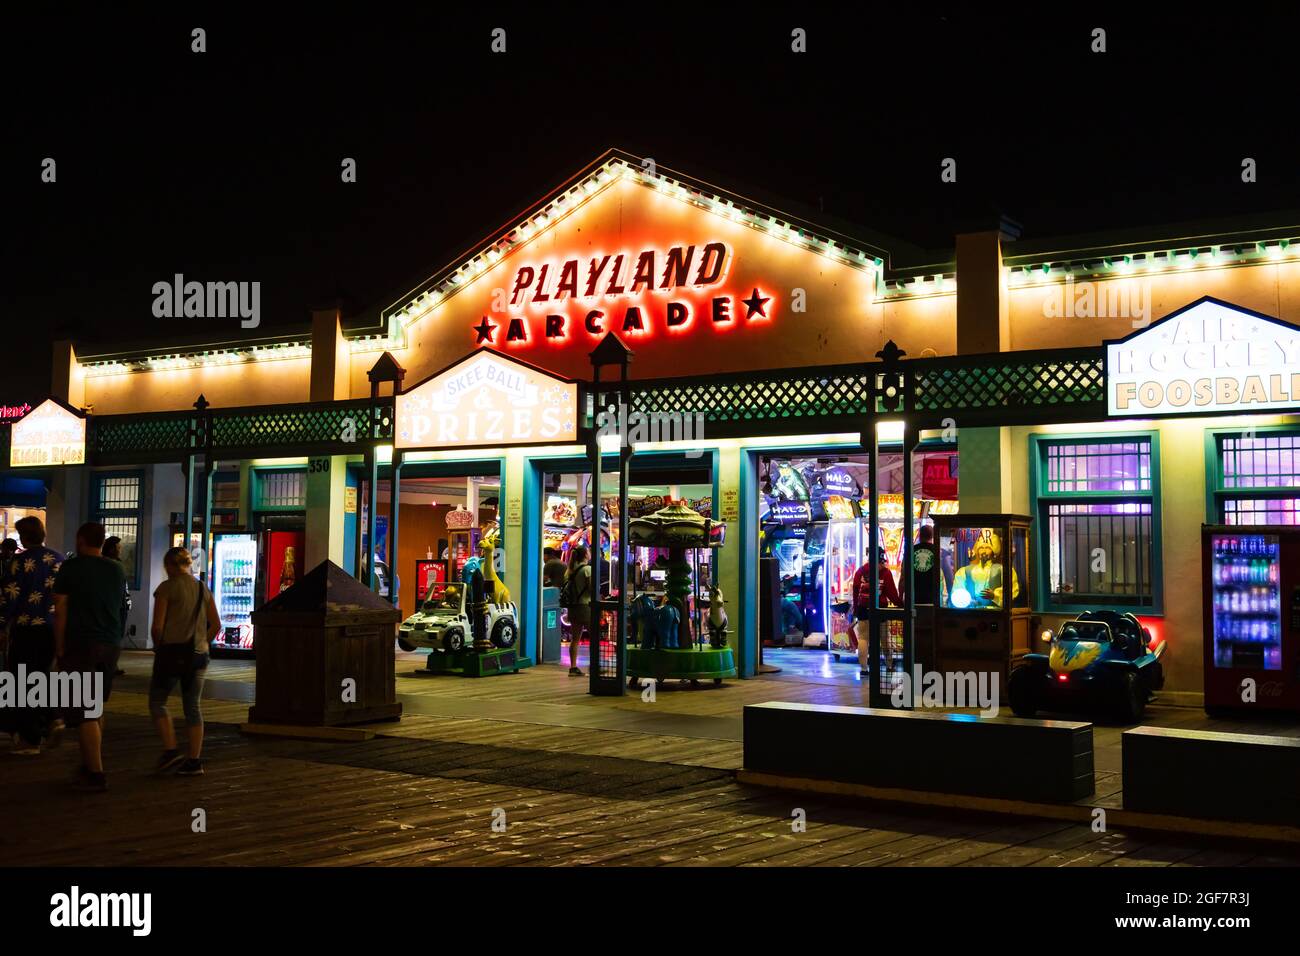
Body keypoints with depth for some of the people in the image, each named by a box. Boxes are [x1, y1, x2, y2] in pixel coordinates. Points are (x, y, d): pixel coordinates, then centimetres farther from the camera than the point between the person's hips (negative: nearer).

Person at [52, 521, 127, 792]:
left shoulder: (71, 567, -5)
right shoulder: (117, 570, 9)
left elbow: (61, 611, -8)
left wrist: (60, 648, -4)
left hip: (80, 644, -5)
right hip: (111, 645, 5)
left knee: (83, 712, -4)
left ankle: (96, 774, -9)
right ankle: (90, 764, 23)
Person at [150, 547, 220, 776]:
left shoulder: (167, 588, -8)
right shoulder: (203, 589, 9)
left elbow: (157, 626, -11)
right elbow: (215, 625, 9)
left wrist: (158, 648, 4)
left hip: (171, 652, -5)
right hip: (198, 654, 5)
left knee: (157, 701, 10)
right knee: (193, 707, 9)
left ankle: (171, 750, -1)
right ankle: (194, 761, 8)